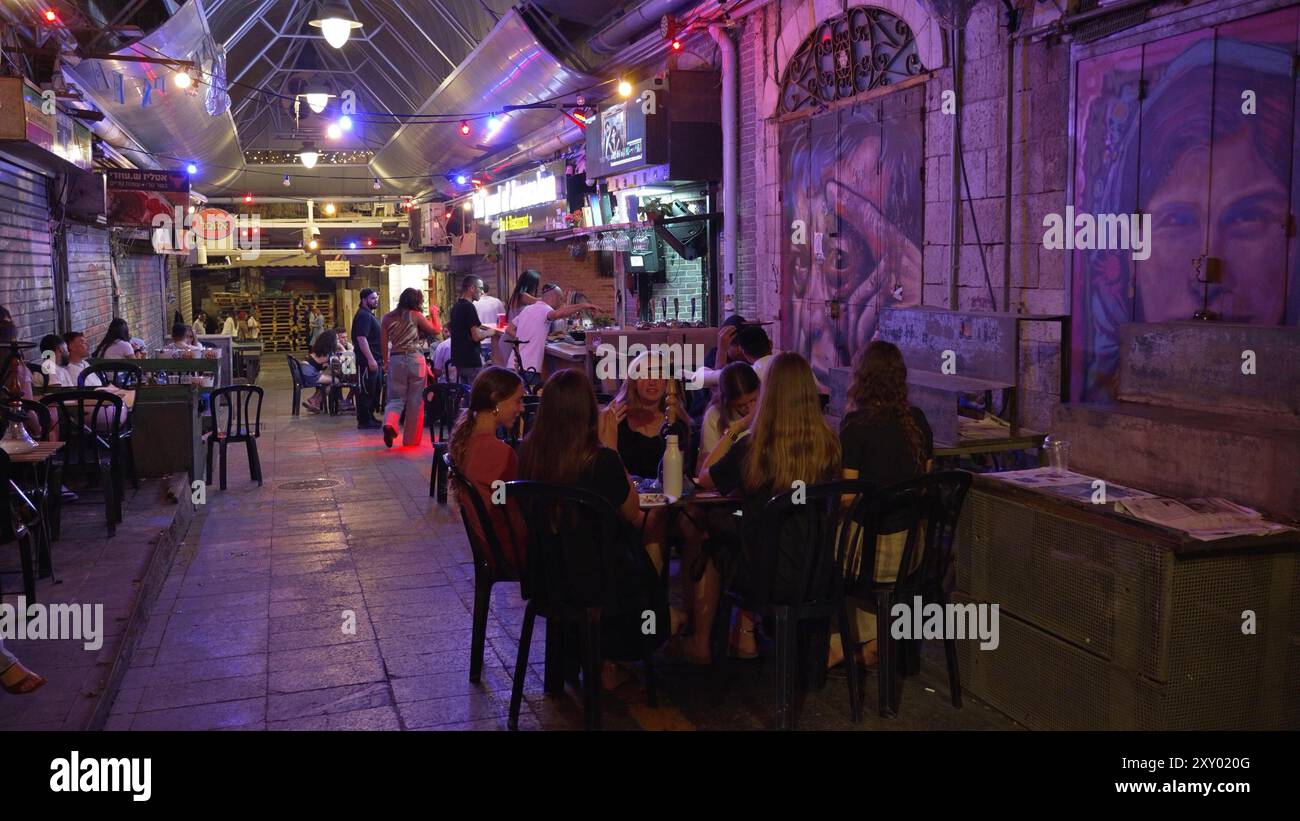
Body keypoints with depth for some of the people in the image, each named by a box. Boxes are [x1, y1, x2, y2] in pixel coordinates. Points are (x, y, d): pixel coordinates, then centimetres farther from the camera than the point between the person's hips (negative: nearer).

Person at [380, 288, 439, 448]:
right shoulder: (415, 315, -3)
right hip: (415, 358, -3)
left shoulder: (387, 318, 6)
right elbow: (434, 331, 5)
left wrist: (386, 362, 16)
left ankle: (390, 424, -20)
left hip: (395, 359, 3)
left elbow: (383, 343, 6)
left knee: (396, 398, 9)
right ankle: (411, 439, 11)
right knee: (415, 400, 7)